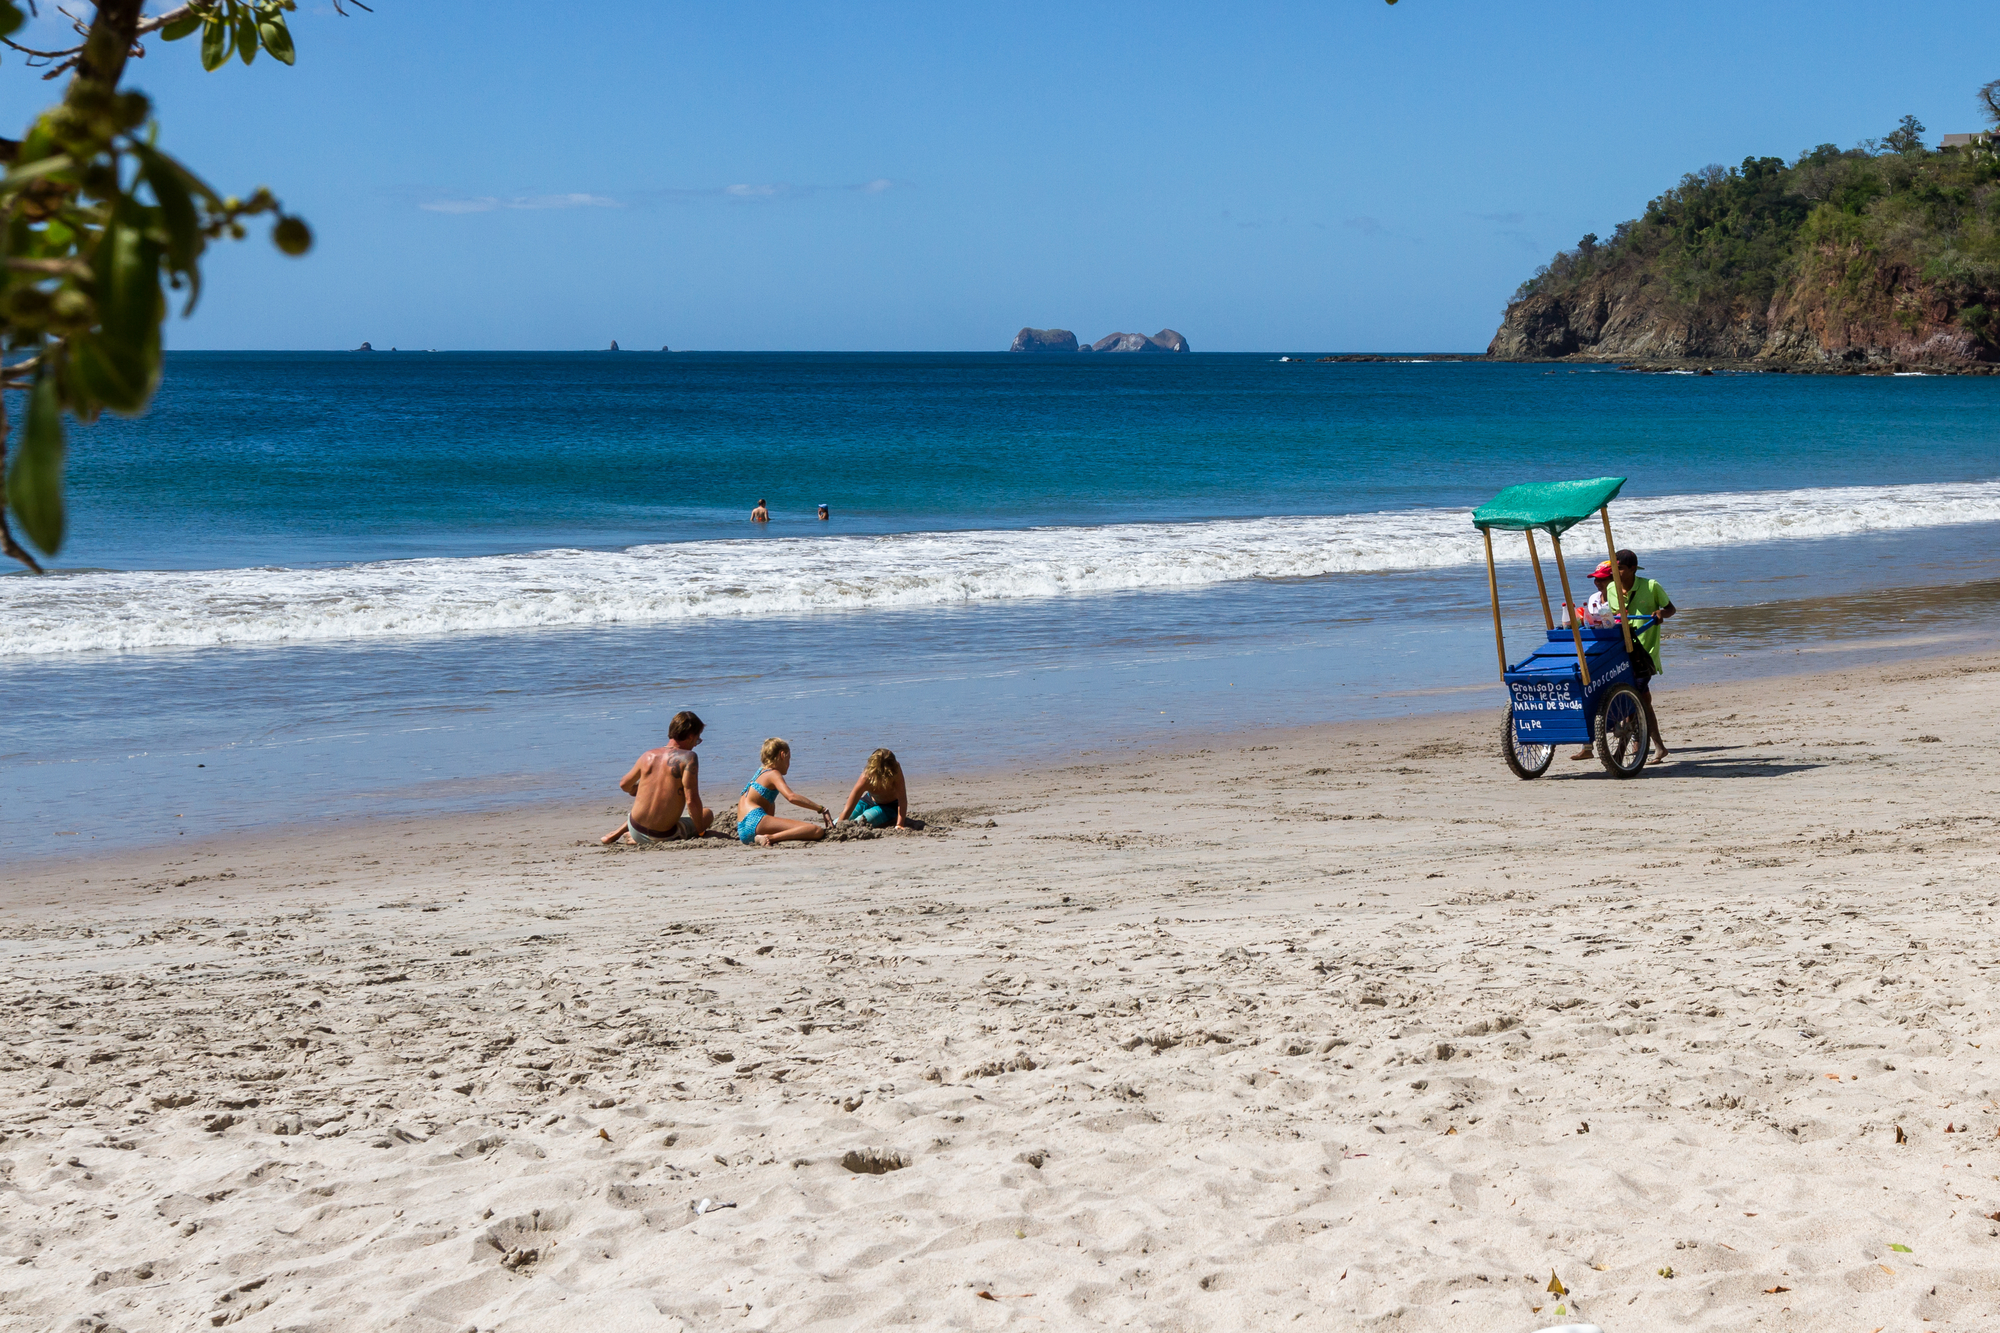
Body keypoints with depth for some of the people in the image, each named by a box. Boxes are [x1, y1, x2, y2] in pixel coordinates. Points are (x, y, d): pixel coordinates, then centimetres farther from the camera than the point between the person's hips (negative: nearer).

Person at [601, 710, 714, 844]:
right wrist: (700, 831, -7)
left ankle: (616, 833, 26)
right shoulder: (687, 757, -15)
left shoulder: (648, 756, 2)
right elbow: (691, 800, -21)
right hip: (663, 836, -7)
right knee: (707, 813, 16)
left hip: (635, 828, 7)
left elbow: (624, 785, 17)